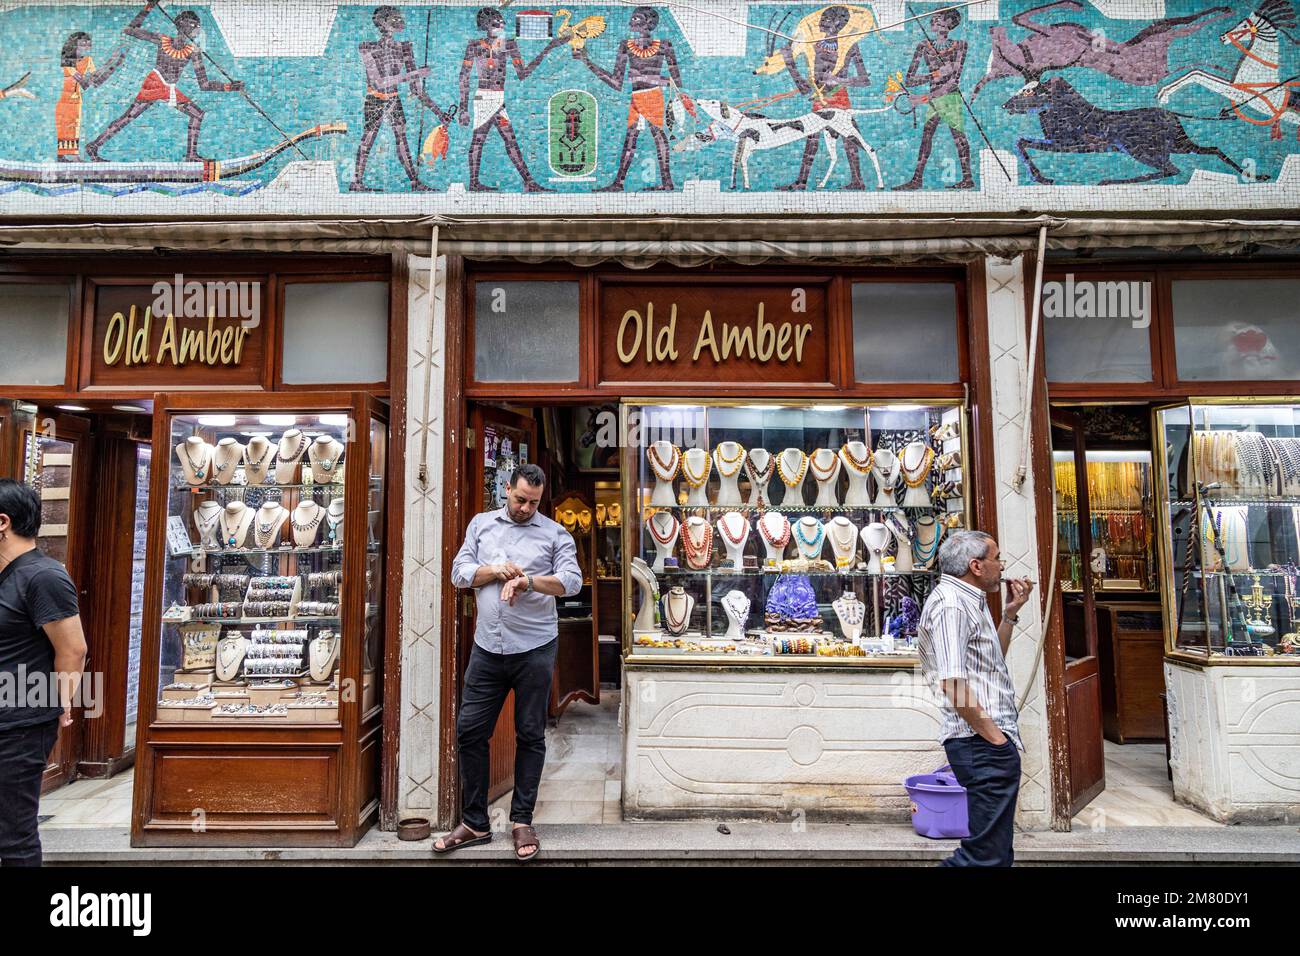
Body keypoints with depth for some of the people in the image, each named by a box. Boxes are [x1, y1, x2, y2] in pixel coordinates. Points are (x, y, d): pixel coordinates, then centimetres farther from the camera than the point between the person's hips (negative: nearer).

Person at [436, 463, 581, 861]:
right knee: (469, 731, 6)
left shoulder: (555, 534, 1)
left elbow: (572, 580, -12)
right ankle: (474, 823, 21)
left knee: (530, 736, 6)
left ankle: (522, 821, 22)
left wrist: (529, 580, -28)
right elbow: (458, 573, 5)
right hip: (487, 647, 3)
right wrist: (496, 570, -13)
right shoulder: (481, 524, 10)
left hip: (534, 649, -3)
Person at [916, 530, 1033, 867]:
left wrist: (1010, 613, 18)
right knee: (989, 853, -6)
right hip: (983, 744, -11)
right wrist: (995, 737, -17)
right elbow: (953, 684, -24)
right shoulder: (951, 605, -16)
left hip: (990, 741, 11)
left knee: (996, 848, 20)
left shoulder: (969, 600, 18)